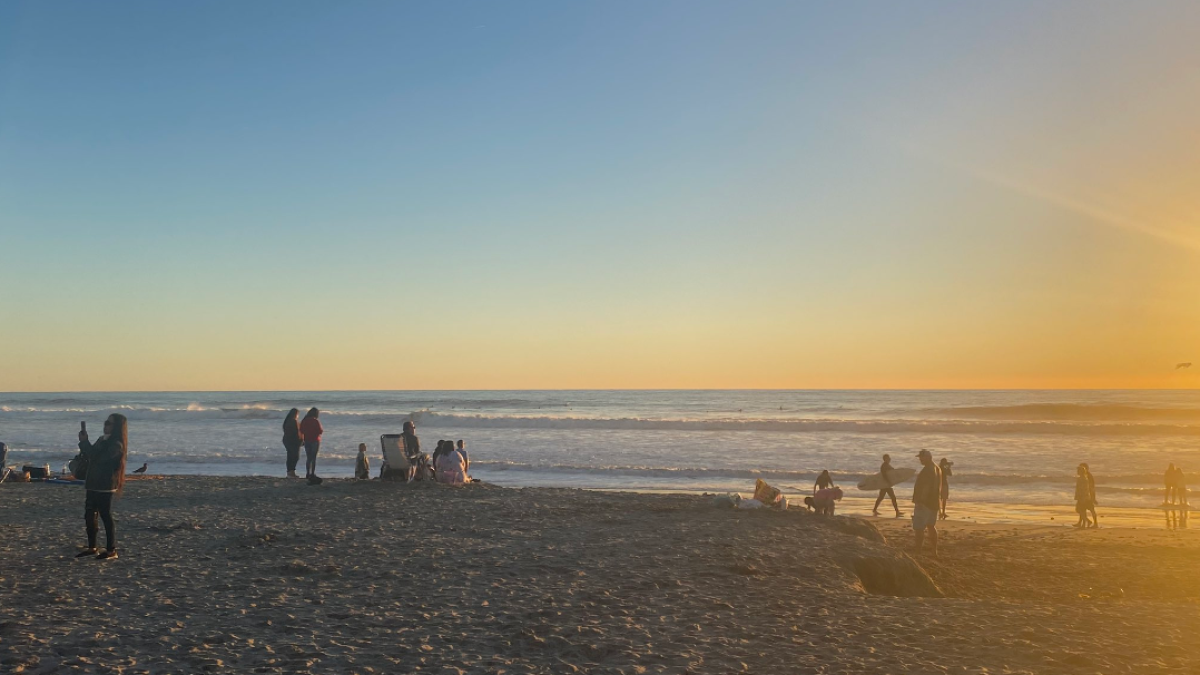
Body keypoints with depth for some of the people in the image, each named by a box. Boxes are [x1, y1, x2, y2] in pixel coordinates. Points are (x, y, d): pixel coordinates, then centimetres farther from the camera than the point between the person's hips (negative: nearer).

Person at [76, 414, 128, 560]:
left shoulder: (116, 445, -15)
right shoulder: (102, 440, 14)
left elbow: (97, 457, -22)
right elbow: (91, 456, 20)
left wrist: (84, 442, -14)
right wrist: (84, 442, 4)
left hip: (105, 487, -9)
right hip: (93, 484, 9)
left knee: (106, 517, -4)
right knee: (89, 515, 13)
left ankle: (111, 550, 3)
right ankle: (92, 547, 23)